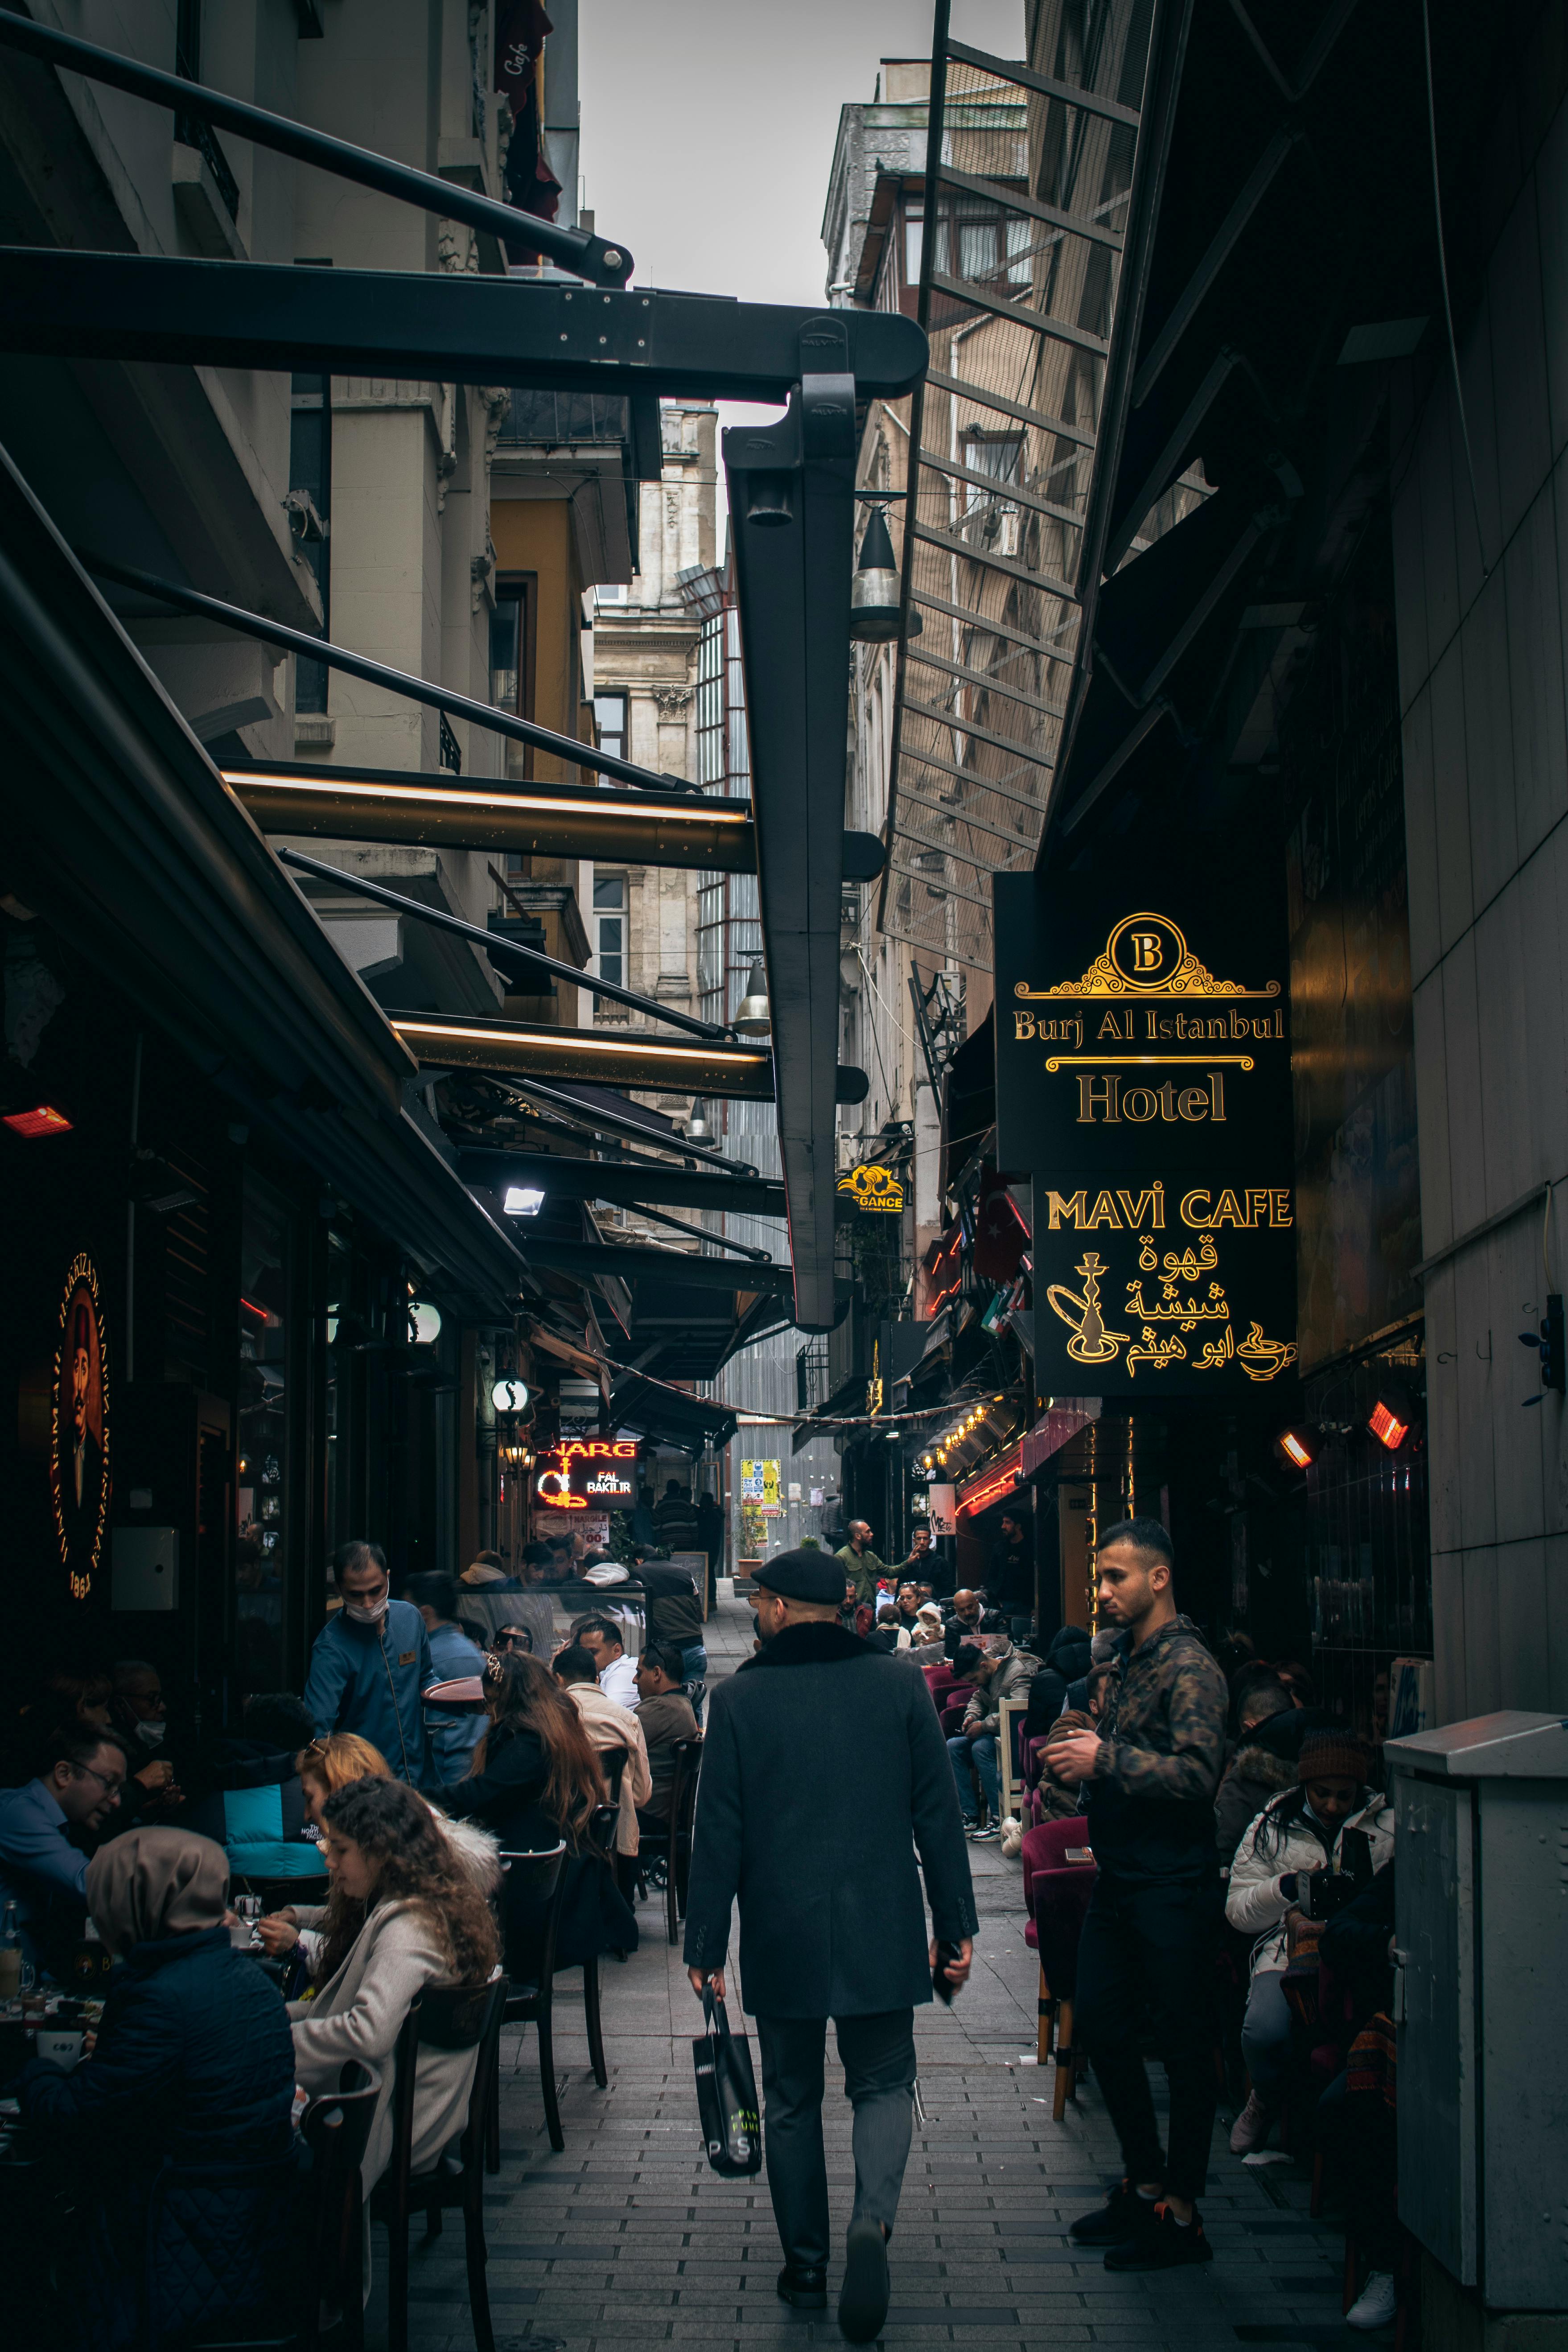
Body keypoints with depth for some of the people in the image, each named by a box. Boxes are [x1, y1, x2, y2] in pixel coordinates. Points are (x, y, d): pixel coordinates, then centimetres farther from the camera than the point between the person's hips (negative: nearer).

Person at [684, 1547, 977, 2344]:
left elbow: (718, 1833, -4)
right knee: (882, 2085, 12)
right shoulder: (899, 1686, -1)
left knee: (793, 2100, 14)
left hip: (783, 1934, -1)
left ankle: (805, 2266, 18)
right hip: (880, 1931, 1)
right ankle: (873, 2219, -13)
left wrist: (706, 1945, 3)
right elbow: (938, 1814, 1)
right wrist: (955, 1924, 8)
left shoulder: (739, 1698, -5)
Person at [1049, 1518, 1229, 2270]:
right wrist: (1080, 1764, 9)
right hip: (1118, 1878, 10)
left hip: (1172, 1886, -10)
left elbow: (1197, 1775, -24)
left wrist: (1105, 1761, -22)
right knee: (1101, 2025, 14)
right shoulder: (1127, 1664, 14)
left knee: (1183, 2044, 0)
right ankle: (1145, 2184, 27)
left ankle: (1180, 2215, 8)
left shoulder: (1188, 1668, -14)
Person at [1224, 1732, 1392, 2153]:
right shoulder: (1272, 1826, 14)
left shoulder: (1387, 1824, 12)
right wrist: (1287, 1888, -7)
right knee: (1264, 2034, -30)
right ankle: (1270, 2100, 8)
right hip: (1290, 1951, 1)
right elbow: (1238, 1911, 12)